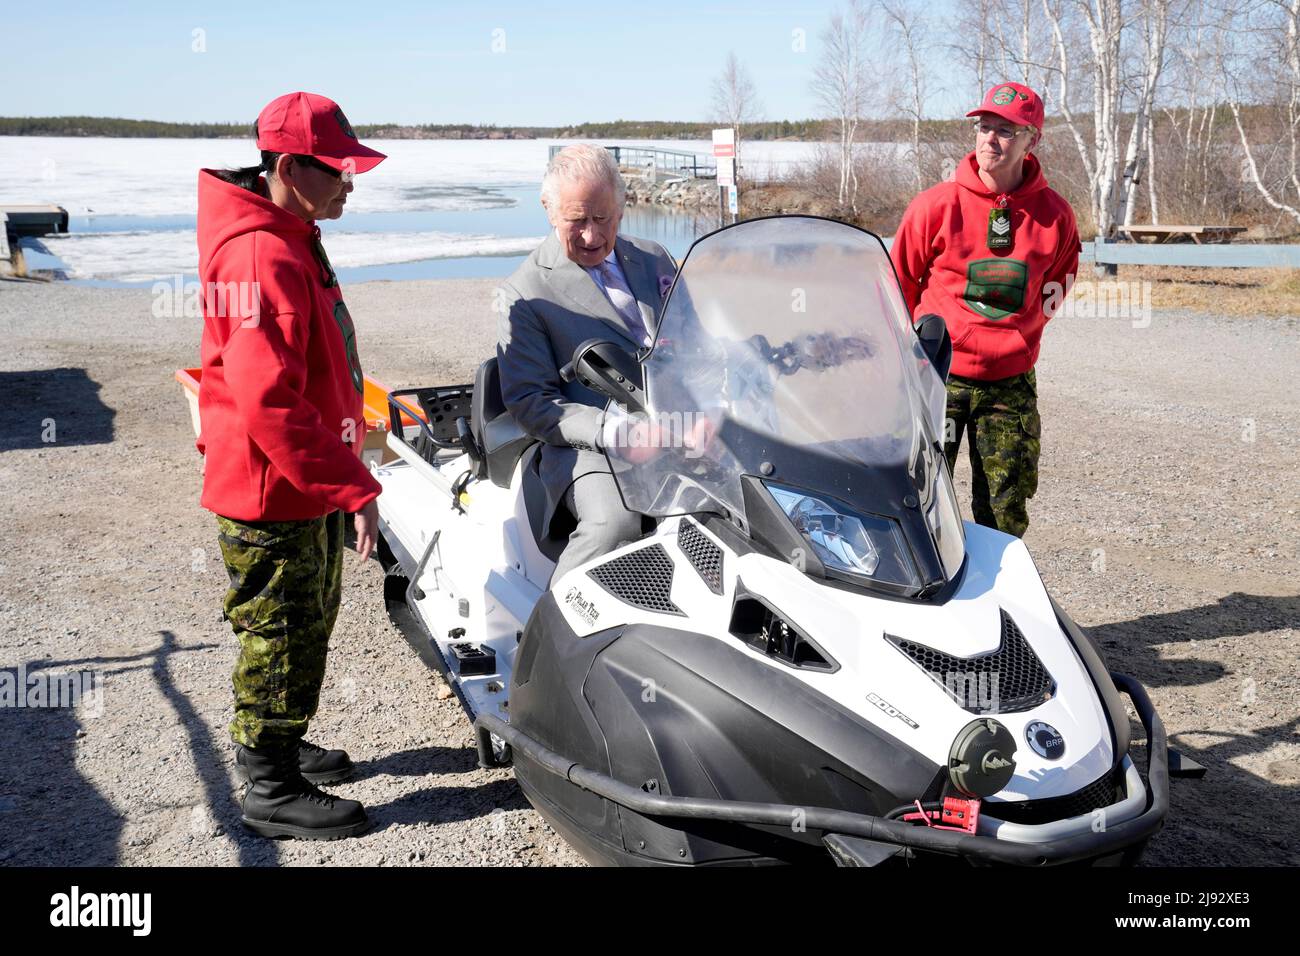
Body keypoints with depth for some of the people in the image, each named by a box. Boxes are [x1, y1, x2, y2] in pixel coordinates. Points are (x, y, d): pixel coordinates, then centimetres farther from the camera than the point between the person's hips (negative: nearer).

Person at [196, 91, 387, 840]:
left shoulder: (291, 237, 10)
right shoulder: (263, 255, -24)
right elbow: (271, 406, -29)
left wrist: (345, 468, 22)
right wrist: (354, 489, -26)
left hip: (304, 486, 10)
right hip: (276, 495, -10)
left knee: (304, 628, 22)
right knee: (283, 638, 4)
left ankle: (275, 746, 41)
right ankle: (273, 792, 20)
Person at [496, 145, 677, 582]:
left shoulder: (653, 258, 18)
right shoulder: (525, 292, 1)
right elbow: (529, 401, -4)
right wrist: (609, 430, -20)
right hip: (590, 448, -5)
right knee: (614, 521, -36)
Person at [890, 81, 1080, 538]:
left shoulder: (1055, 215, 1)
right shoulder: (936, 204, -5)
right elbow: (898, 283, 8)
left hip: (1011, 382, 2)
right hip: (936, 376, -2)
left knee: (1007, 509, 5)